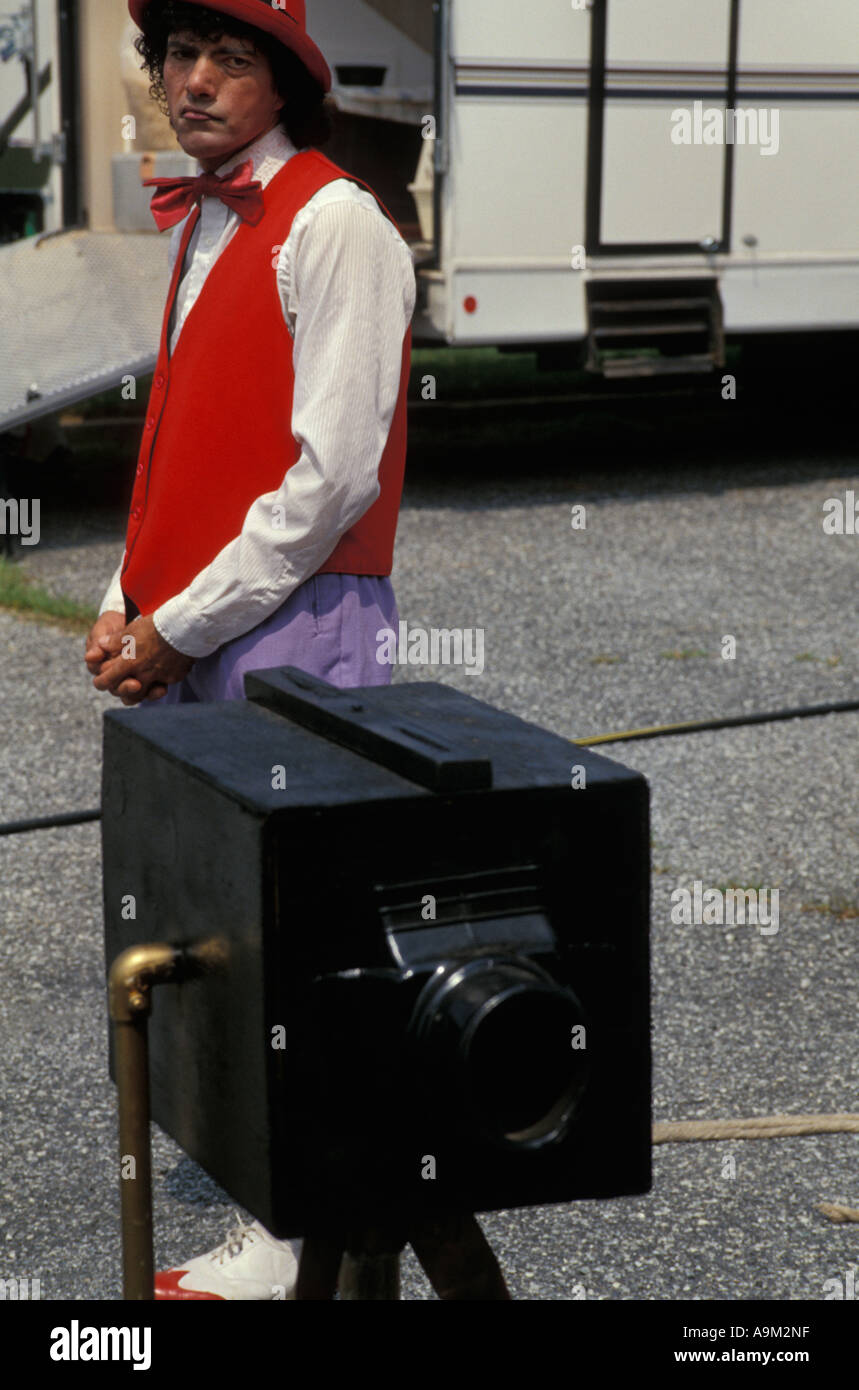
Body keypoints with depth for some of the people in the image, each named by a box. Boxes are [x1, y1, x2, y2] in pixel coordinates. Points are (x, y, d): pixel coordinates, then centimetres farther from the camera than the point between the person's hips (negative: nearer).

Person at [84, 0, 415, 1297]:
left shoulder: (336, 223, -9)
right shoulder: (203, 226, 18)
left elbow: (332, 476, -16)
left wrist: (179, 627, -12)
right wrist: (127, 606, 9)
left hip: (294, 627, -9)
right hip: (188, 646, 9)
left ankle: (284, 1247, 3)